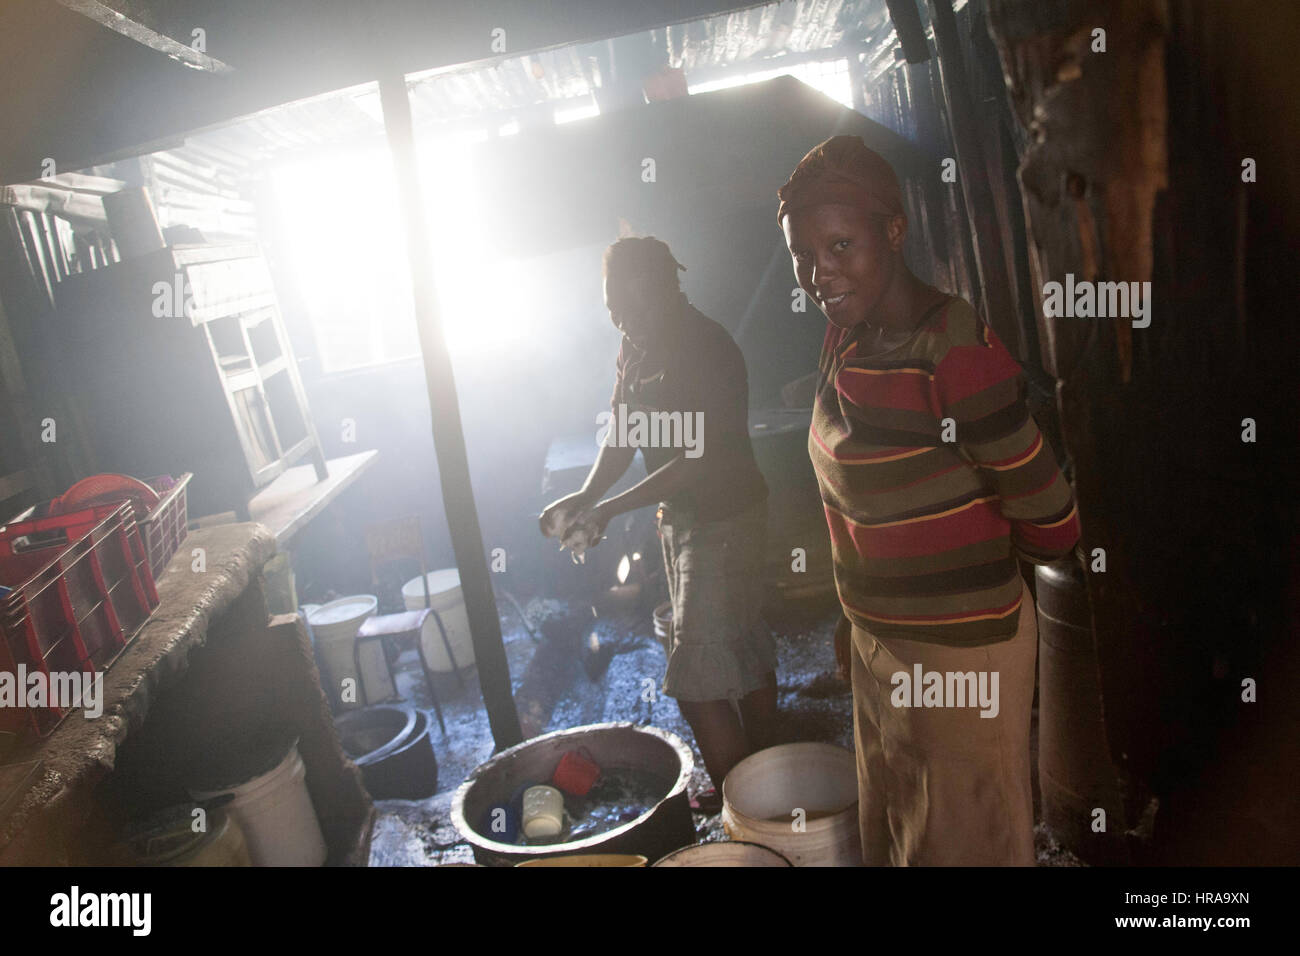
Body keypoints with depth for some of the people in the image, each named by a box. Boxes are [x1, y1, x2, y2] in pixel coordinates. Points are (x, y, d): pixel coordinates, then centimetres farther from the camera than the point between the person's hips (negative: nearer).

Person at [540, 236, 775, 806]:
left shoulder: (705, 348, -22)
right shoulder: (635, 350, 5)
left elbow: (699, 458, -27)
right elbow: (622, 436, 9)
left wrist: (610, 507, -28)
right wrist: (585, 497, -7)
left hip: (724, 520, -9)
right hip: (680, 518, 9)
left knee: (696, 673, -8)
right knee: (743, 646, 19)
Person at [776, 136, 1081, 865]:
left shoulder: (956, 355, -25)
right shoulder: (846, 343, 1)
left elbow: (1052, 528, -17)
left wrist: (970, 550, 2)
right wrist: (859, 615, 15)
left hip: (958, 655, -8)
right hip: (879, 641, 8)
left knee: (963, 843, 14)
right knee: (888, 835, 25)